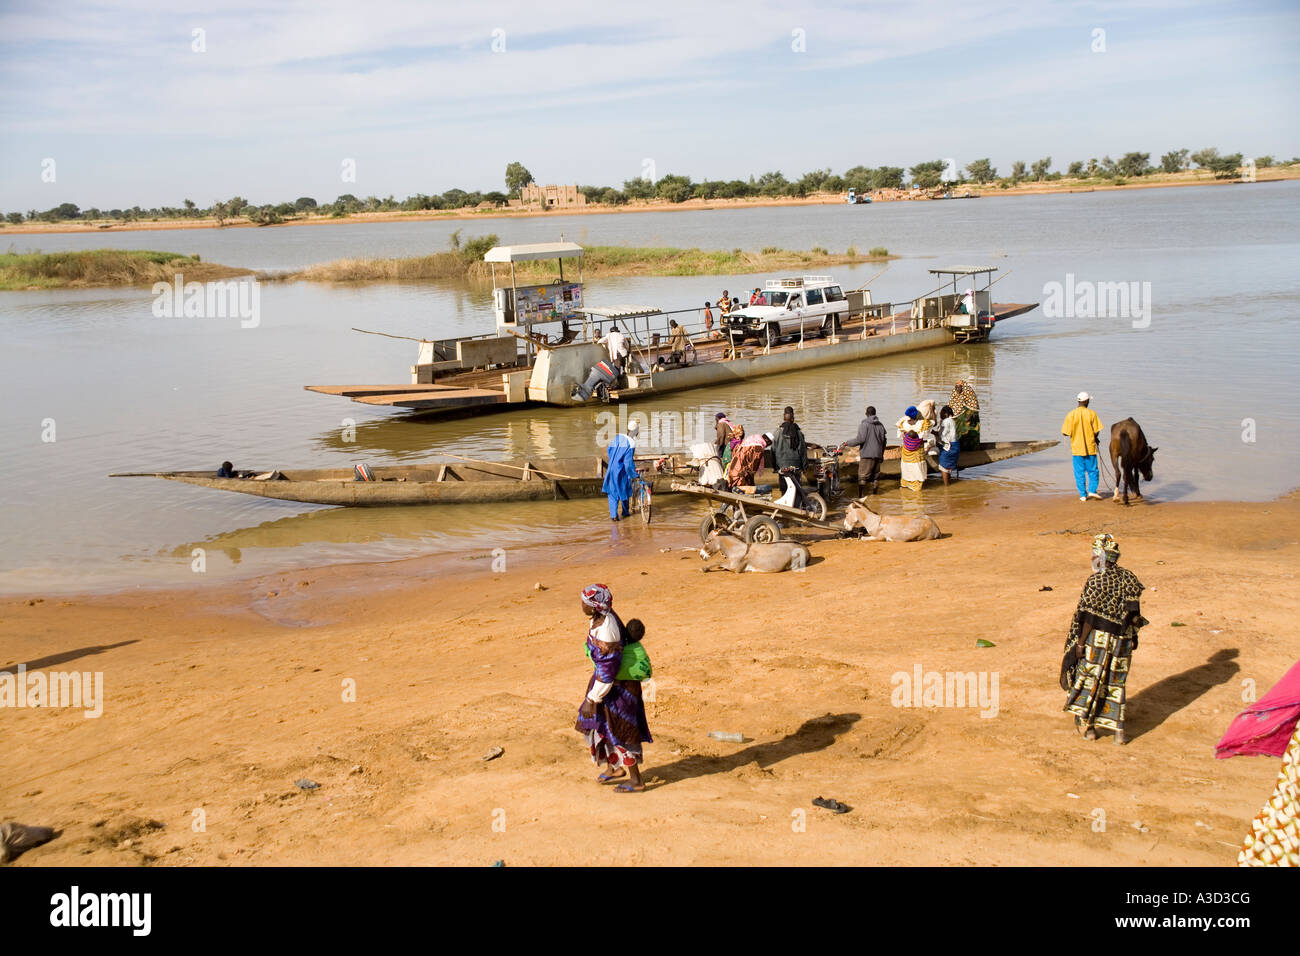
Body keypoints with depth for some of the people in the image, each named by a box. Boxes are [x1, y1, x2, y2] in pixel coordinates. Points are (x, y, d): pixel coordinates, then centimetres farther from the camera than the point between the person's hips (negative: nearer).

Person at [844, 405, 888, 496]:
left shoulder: (864, 424, -7)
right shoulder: (880, 425, 11)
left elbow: (860, 439, -15)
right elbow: (884, 440, 14)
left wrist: (848, 443, -4)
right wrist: (882, 454, 23)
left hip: (867, 455, -6)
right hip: (878, 455, 6)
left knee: (862, 476, -6)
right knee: (875, 475, 12)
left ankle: (861, 496, -13)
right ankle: (874, 493, 14)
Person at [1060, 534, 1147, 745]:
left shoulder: (1096, 581, -16)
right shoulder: (1129, 578, 2)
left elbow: (1089, 616, -16)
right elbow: (1133, 612, 5)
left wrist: (1080, 642, -10)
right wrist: (1133, 636, 15)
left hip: (1098, 638, -5)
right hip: (1122, 639, 6)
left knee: (1089, 678, 9)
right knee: (1116, 681, 13)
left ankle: (1087, 724, 15)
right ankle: (1119, 729, 12)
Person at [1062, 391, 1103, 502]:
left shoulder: (1071, 415, -7)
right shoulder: (1092, 413, -7)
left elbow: (1066, 433, -8)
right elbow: (1097, 431, -7)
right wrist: (1096, 439, 13)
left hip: (1077, 448, 0)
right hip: (1090, 447, 0)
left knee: (1079, 472, 6)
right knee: (1092, 470, 13)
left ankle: (1083, 495, 6)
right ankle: (1092, 490, 2)